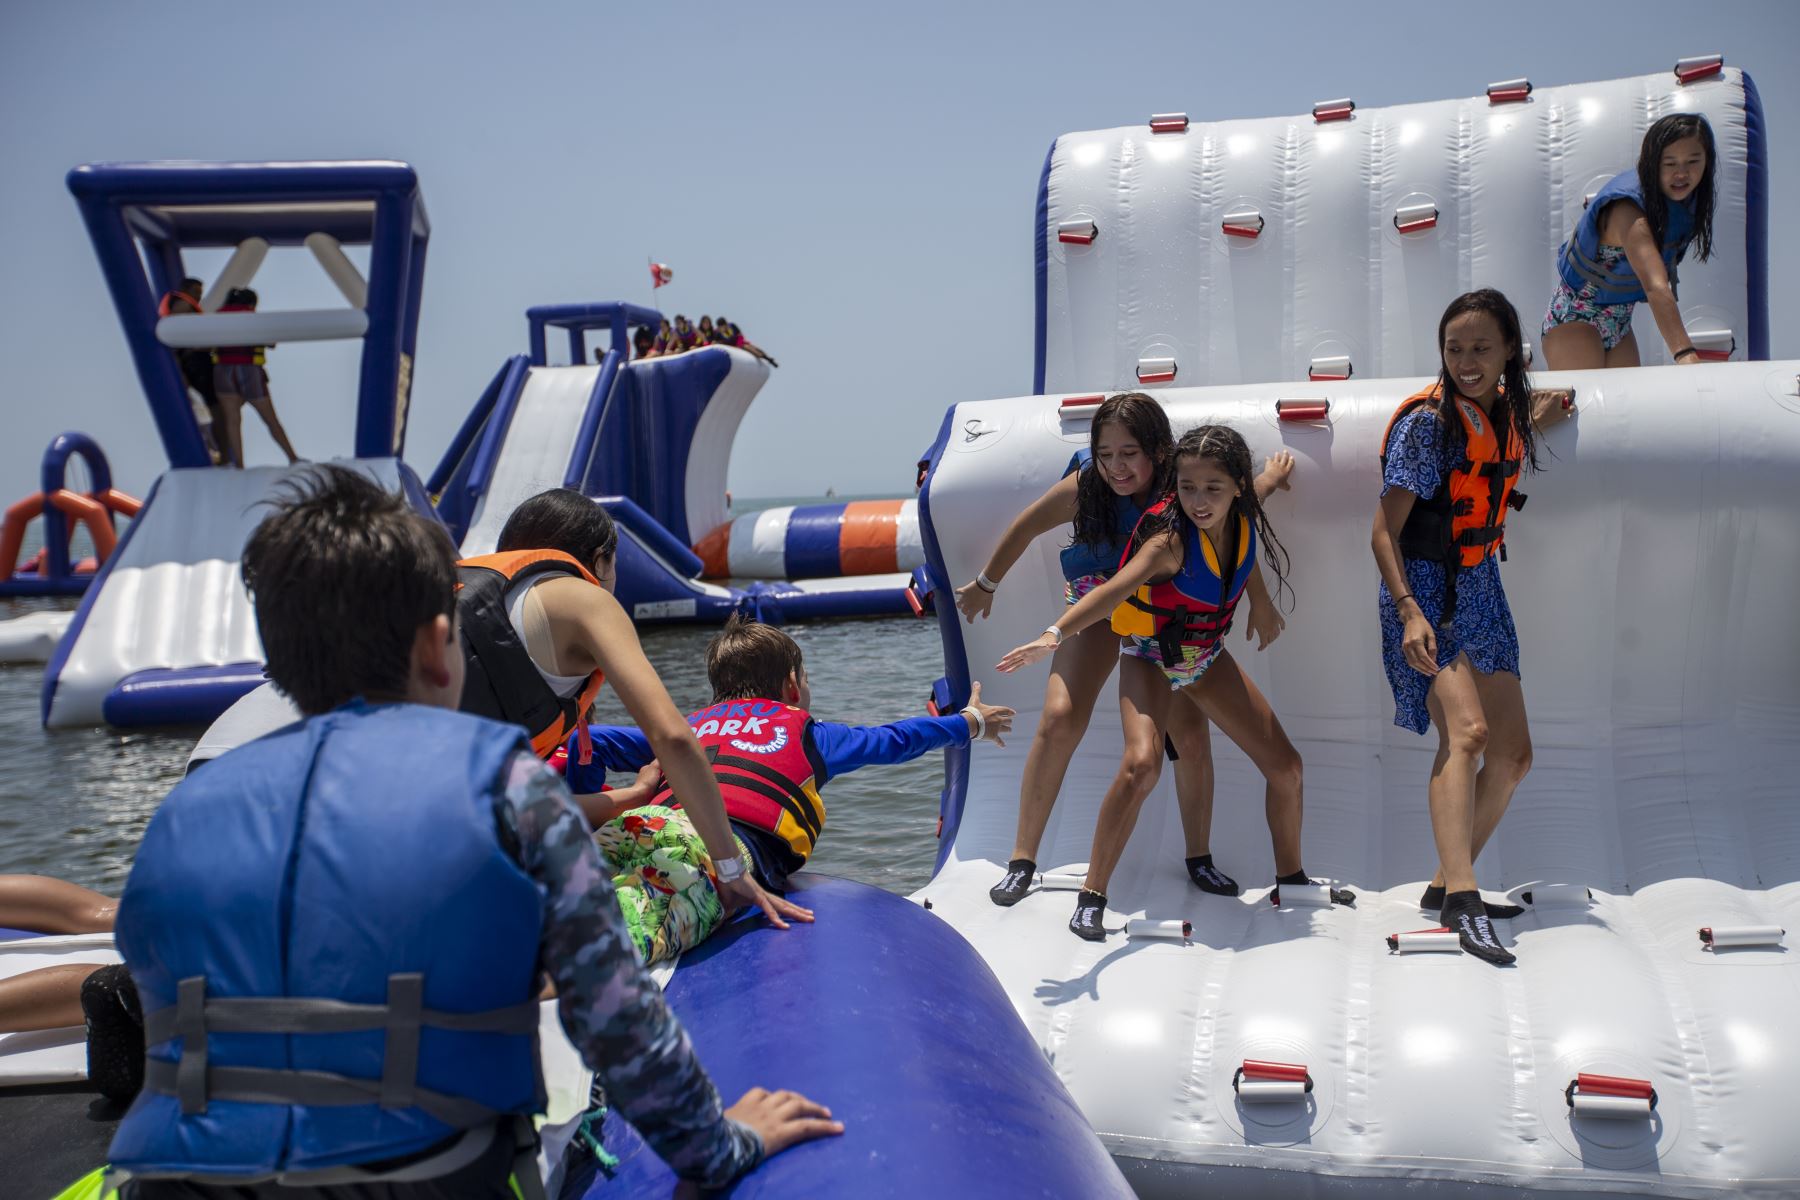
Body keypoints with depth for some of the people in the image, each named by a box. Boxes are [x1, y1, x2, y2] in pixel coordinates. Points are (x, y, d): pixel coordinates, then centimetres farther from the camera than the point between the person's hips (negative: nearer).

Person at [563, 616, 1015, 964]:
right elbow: (896, 738, 48)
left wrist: (589, 811, 40)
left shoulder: (690, 727, 38)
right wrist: (972, 722, 64)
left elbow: (592, 740, 30)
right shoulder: (808, 733, 33)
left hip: (646, 823, 6)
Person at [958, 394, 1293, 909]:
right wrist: (984, 585, 1)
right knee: (1060, 718, -18)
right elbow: (1024, 528, -9)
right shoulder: (1085, 485, -27)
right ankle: (1022, 859, -7)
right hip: (1100, 606, -1)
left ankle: (1199, 857, 18)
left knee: (1191, 735, -6)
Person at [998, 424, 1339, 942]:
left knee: (1285, 767, 7)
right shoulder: (1170, 539, -32)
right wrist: (1055, 634, -64)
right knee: (1141, 765, -31)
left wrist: (1261, 604, 20)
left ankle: (1290, 880, 32)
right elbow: (1114, 590, -49)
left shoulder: (1245, 520, -14)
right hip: (1150, 659, -6)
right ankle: (1091, 898, -18)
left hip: (1208, 659, 6)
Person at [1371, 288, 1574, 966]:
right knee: (1467, 731, -27)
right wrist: (1409, 611, -29)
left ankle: (1447, 885, 17)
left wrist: (1536, 418, 19)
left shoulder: (1507, 414, 6)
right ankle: (1462, 902, -35)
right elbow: (1383, 532, -18)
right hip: (1427, 592, -8)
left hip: (1481, 592, 8)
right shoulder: (1427, 422, -14)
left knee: (1513, 754, 7)